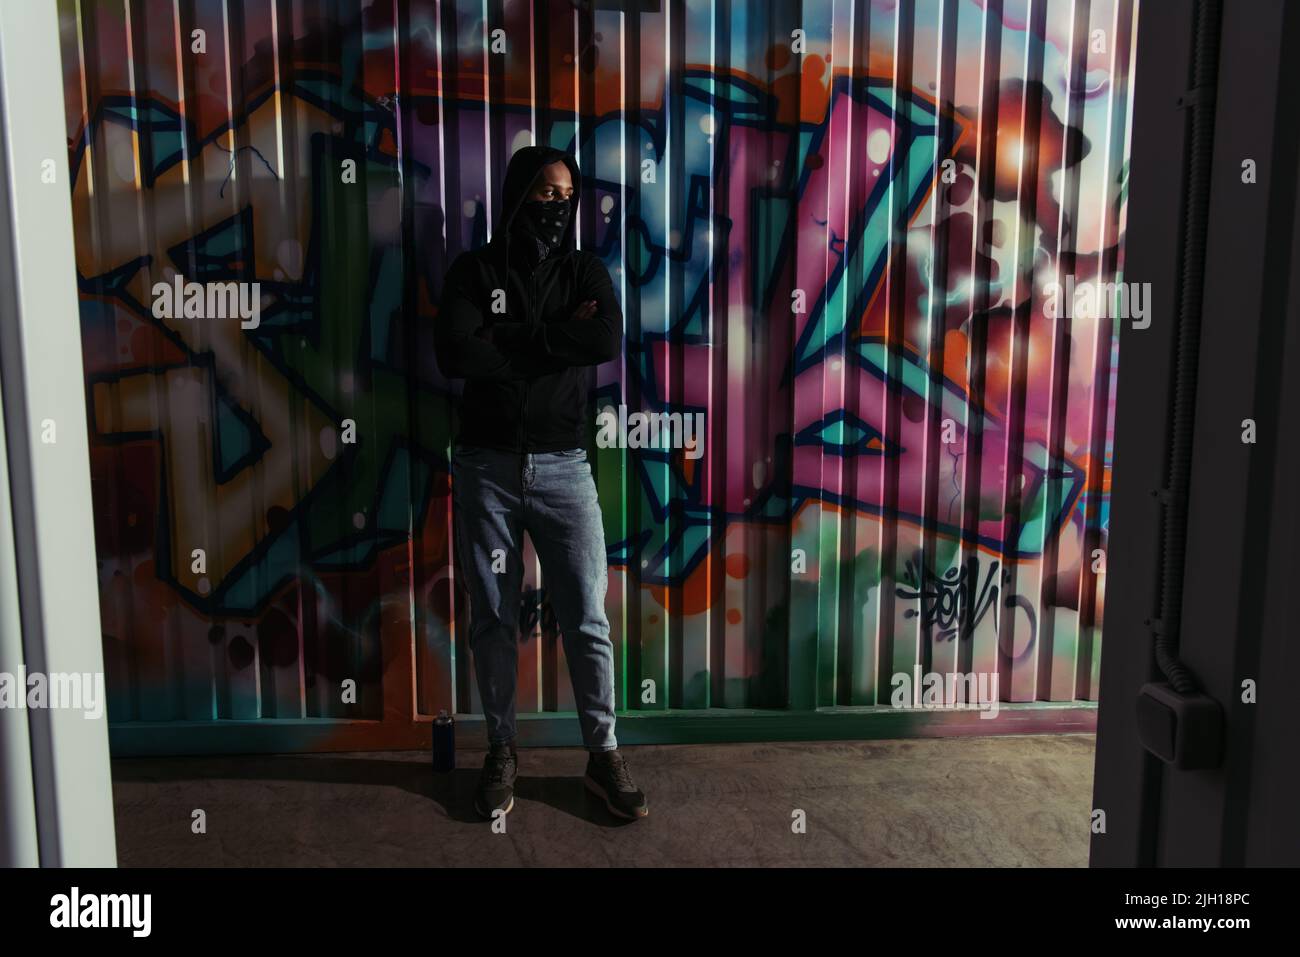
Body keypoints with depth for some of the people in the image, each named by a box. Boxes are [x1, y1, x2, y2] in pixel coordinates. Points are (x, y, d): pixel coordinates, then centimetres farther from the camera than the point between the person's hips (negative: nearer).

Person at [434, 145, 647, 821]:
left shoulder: (586, 271, 5)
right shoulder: (474, 270, 1)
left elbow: (607, 343, -15)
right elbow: (455, 354, -16)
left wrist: (510, 337, -13)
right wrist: (558, 338, -12)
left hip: (563, 468, 1)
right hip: (485, 468, 0)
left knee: (587, 620, 2)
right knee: (492, 621, 9)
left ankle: (603, 755, 17)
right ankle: (501, 749, 26)